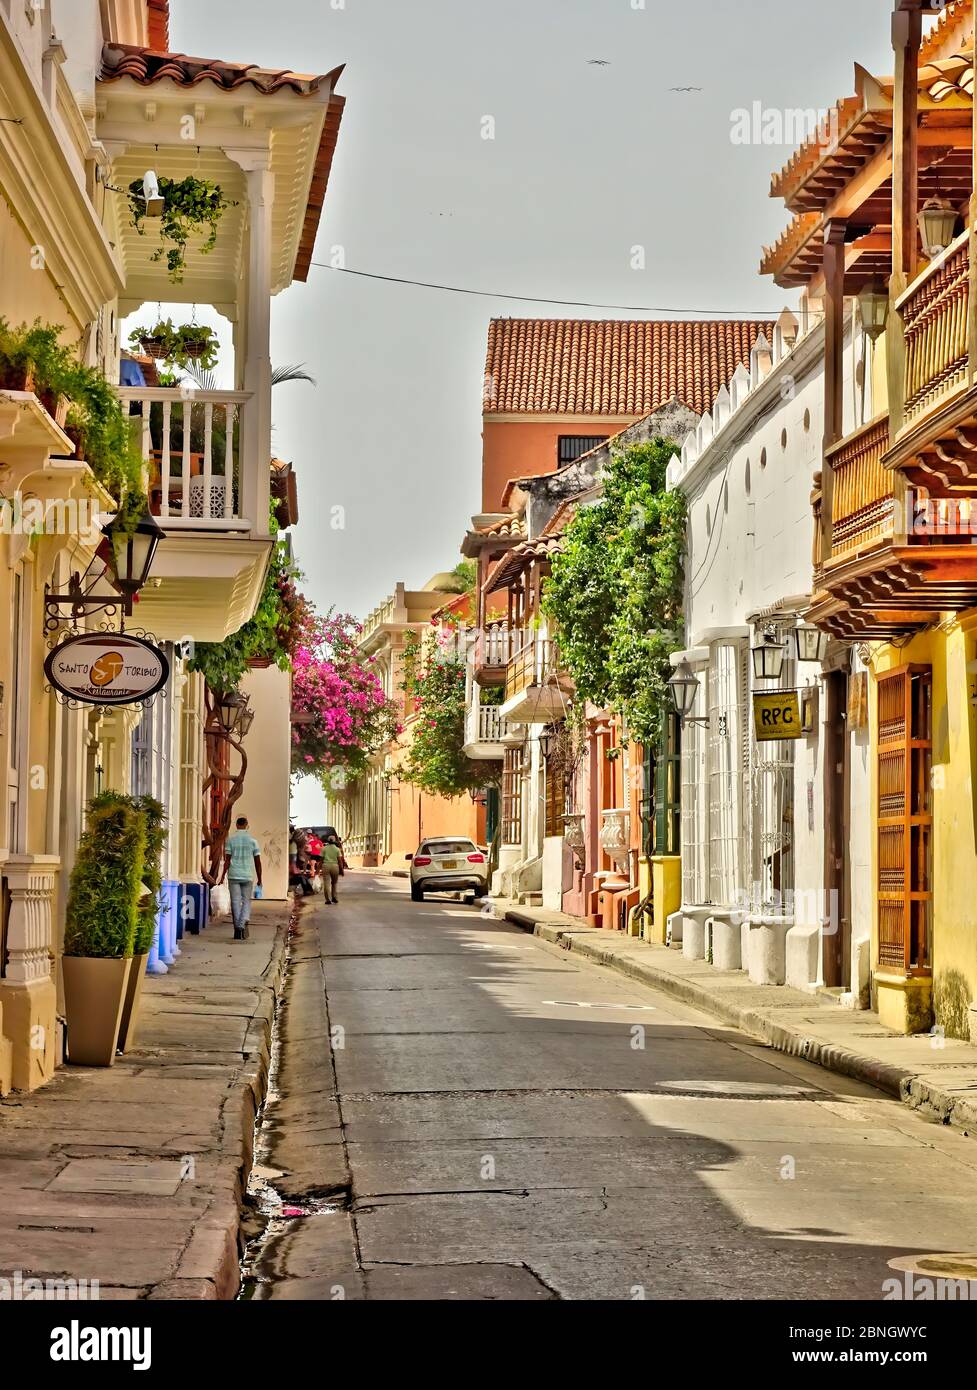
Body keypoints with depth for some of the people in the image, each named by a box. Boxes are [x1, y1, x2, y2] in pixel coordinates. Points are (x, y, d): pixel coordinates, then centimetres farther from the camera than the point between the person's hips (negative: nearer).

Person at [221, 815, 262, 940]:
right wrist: (259, 879, 9)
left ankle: (237, 930, 5)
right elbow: (257, 862, 2)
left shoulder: (231, 840, 0)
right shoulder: (253, 840, 2)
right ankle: (243, 924, -15)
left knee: (235, 902, 5)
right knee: (246, 901, 8)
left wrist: (223, 876, 0)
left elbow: (227, 860, -5)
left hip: (233, 876, 0)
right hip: (248, 876, 0)